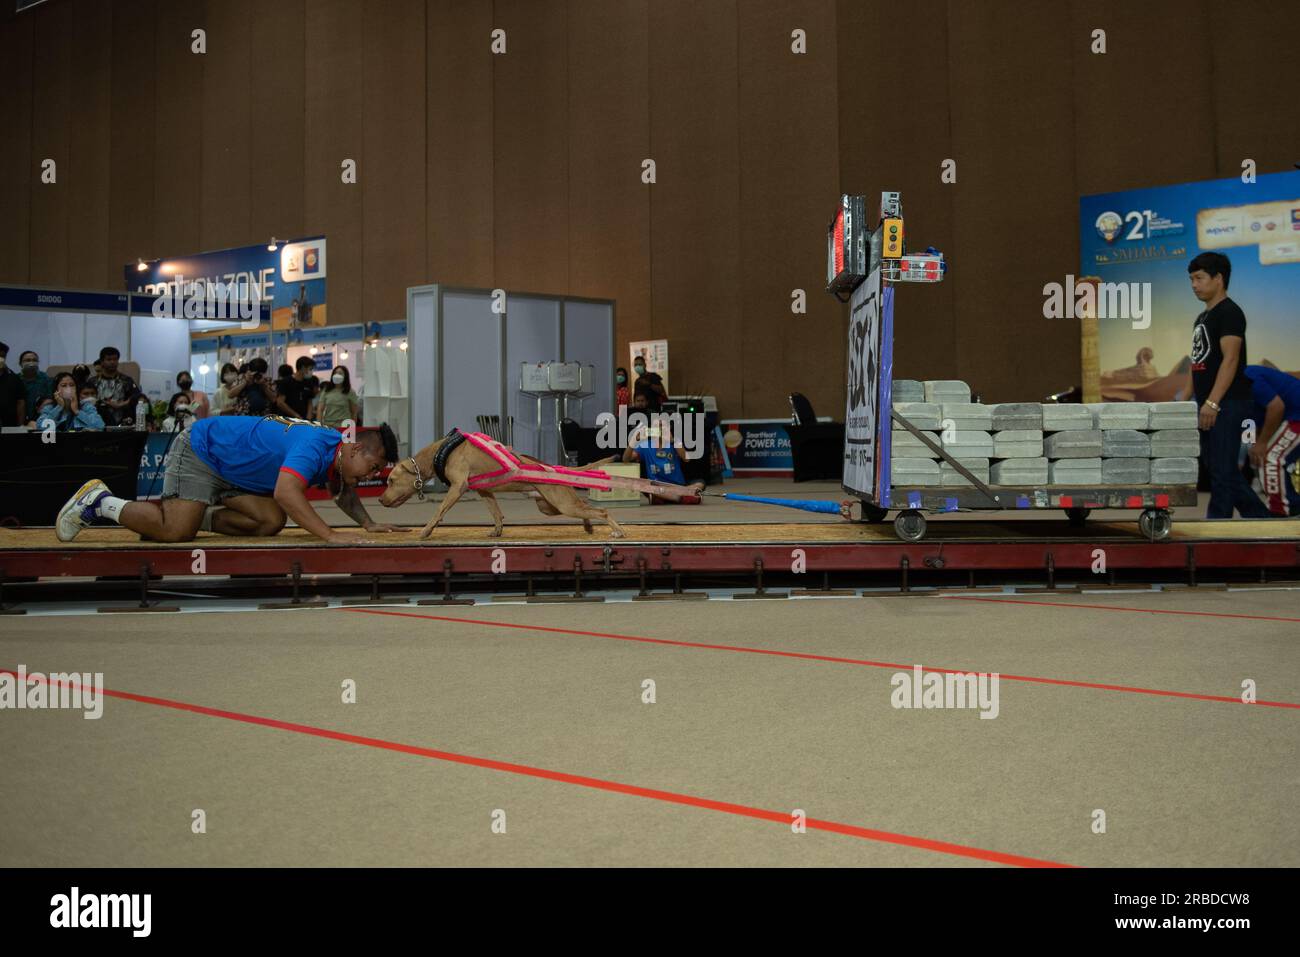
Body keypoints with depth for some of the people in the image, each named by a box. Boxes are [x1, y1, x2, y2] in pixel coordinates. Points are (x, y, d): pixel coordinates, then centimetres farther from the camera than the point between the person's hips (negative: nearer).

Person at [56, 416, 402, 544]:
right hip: (199, 451, -10)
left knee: (271, 522, -9)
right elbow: (286, 491, -47)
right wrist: (330, 535, -50)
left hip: (230, 469, 10)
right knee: (176, 532, -23)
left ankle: (182, 511, 4)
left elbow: (344, 492, 21)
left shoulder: (337, 455, 0)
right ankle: (100, 502, 0)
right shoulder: (315, 445, -31)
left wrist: (367, 523, 4)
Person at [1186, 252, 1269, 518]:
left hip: (1227, 405, -10)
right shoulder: (1203, 317, 19)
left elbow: (1230, 360, -19)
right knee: (1221, 469, 12)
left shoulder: (1229, 312, -9)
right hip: (1209, 405, 10)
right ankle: (1260, 517, 20)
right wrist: (1198, 402, 16)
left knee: (1222, 471, -6)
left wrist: (1212, 402, -26)